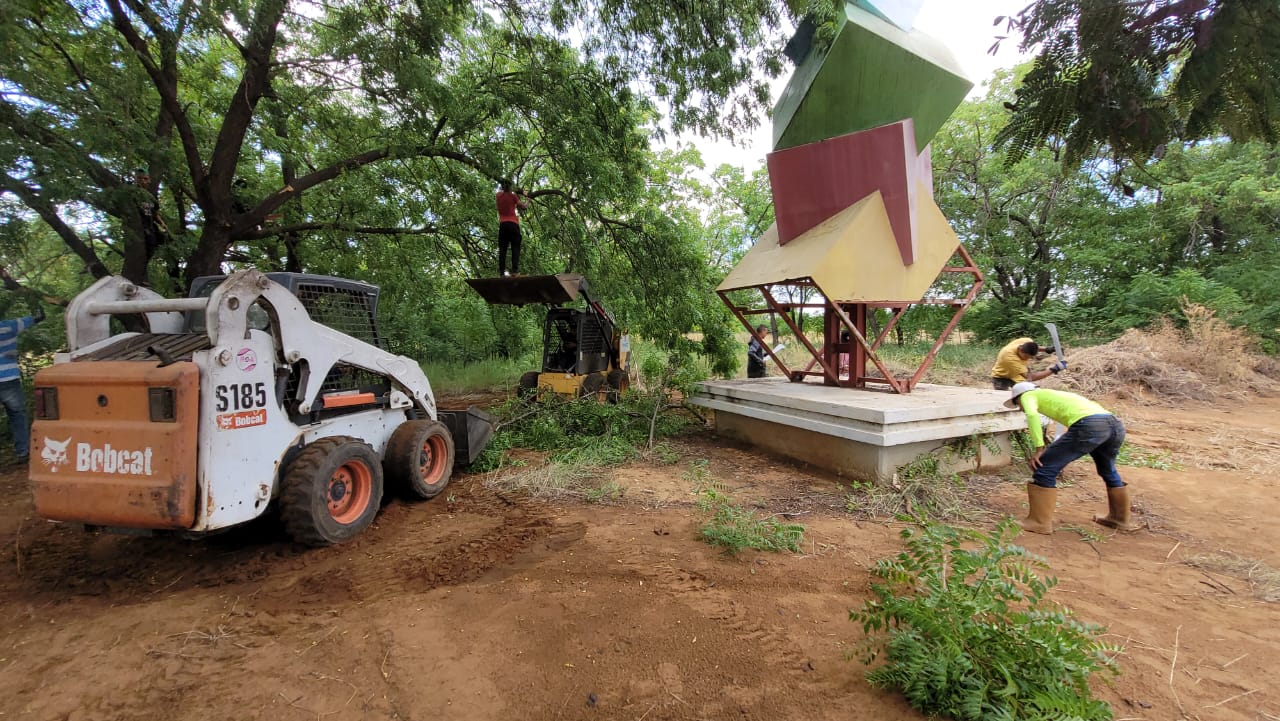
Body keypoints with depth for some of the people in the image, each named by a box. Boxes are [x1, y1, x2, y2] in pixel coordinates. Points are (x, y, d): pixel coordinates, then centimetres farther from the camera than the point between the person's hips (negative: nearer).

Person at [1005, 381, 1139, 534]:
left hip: (1089, 425, -8)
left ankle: (1040, 522, 7)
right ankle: (1120, 519, 48)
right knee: (1108, 471, 34)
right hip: (1115, 423, 8)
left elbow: (1032, 415, -7)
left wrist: (1039, 448, -4)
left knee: (1044, 468, 3)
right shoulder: (1055, 394, 37)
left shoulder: (1029, 395, 16)